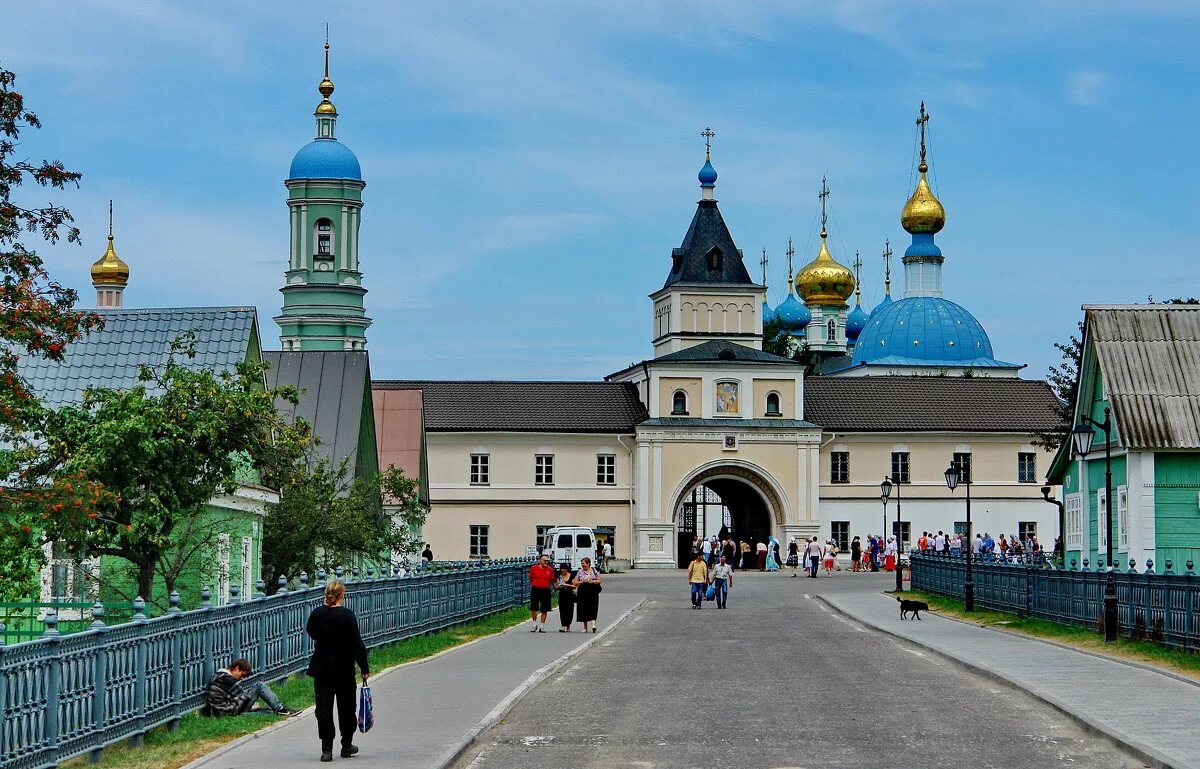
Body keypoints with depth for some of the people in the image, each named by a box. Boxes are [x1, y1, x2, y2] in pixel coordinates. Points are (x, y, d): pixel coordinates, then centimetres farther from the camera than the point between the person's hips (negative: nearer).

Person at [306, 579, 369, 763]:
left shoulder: (317, 613, -5)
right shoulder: (347, 615, -14)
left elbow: (311, 633, 16)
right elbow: (357, 643, -13)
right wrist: (364, 668, -5)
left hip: (321, 670, 2)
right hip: (344, 670, -2)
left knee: (324, 708, 3)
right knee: (346, 707, 13)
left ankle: (326, 749, -3)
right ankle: (347, 746, 24)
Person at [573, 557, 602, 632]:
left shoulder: (594, 571, 5)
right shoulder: (580, 572, 8)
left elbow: (599, 581, 4)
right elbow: (575, 583, 4)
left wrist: (592, 581, -13)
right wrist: (583, 581, -12)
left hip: (593, 593, -2)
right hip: (582, 593, 2)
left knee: (593, 609, -12)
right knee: (583, 610, 2)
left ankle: (593, 624, -20)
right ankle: (585, 627, 10)